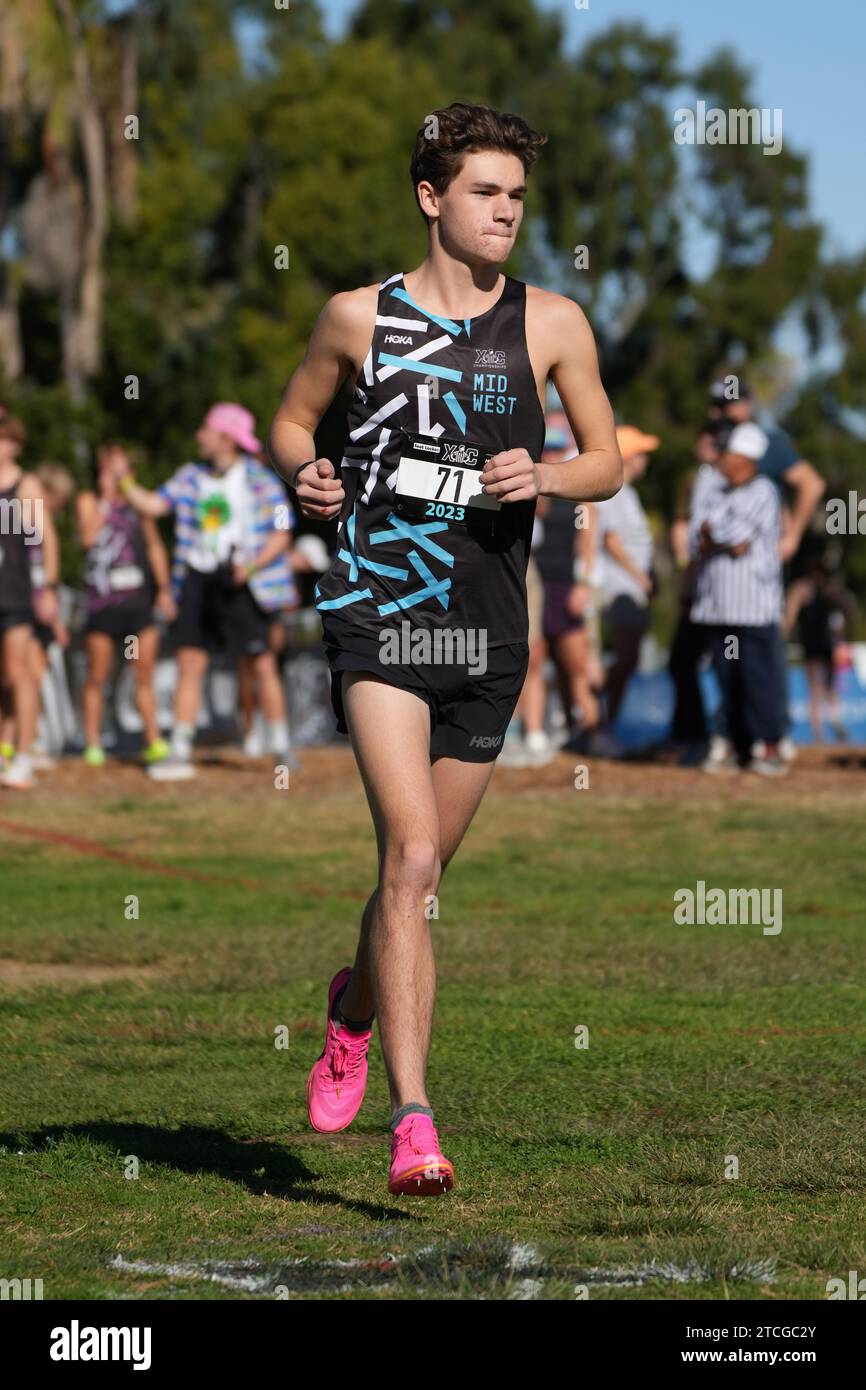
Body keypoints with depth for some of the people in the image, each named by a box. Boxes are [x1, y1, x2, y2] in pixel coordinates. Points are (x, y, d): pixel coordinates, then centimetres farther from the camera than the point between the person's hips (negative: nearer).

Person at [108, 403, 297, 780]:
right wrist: (124, 481, -6)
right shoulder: (191, 477, 10)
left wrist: (249, 568, -20)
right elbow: (153, 505, 8)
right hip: (197, 580, 5)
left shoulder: (260, 480, -6)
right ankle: (180, 753, 2)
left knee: (262, 665, -4)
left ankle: (281, 749, 6)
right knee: (189, 665, 1)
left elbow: (280, 536, -7)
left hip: (240, 583, -5)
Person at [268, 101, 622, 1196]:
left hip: (489, 628, 3)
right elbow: (291, 419, 18)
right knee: (411, 856, -19)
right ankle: (412, 1118, -22)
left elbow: (608, 463, 13)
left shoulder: (552, 325, 6)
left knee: (422, 872, 13)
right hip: (377, 613, -3)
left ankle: (356, 1004, 46)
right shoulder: (358, 316, 4)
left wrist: (542, 478, -9)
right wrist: (304, 472, -4)